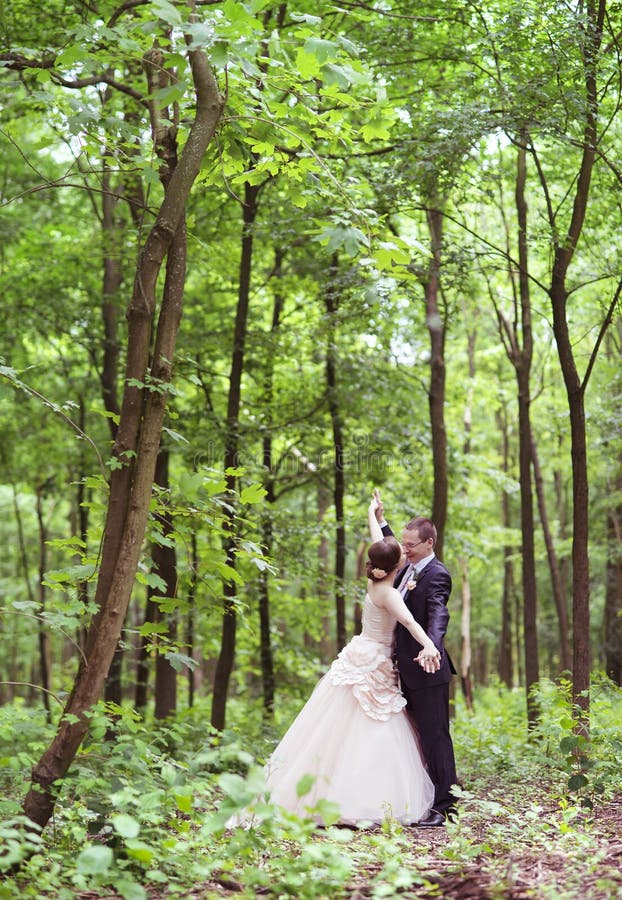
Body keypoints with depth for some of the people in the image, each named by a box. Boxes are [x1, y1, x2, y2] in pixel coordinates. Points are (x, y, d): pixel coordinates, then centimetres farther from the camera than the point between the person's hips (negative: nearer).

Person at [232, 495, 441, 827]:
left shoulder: (375, 580, 5)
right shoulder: (388, 592, -18)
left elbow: (378, 545, 21)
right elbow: (408, 620, -37)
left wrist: (372, 514, 37)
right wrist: (428, 644, -52)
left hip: (365, 662, 8)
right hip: (369, 667, -8)